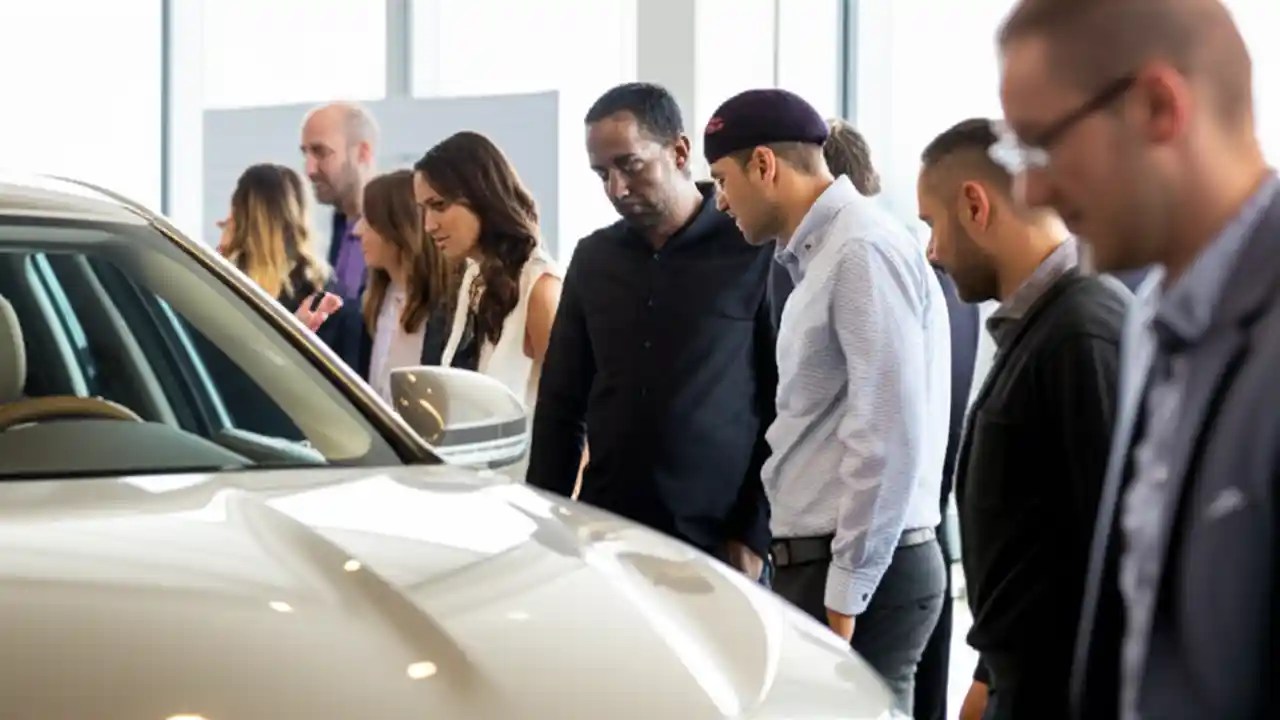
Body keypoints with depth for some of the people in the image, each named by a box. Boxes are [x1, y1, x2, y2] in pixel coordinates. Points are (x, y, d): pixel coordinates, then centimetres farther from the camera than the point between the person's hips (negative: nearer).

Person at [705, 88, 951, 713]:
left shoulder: (864, 250, -13)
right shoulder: (821, 253, 16)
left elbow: (890, 439, -18)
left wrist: (844, 599, -16)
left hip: (859, 569, -9)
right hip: (824, 563, 9)